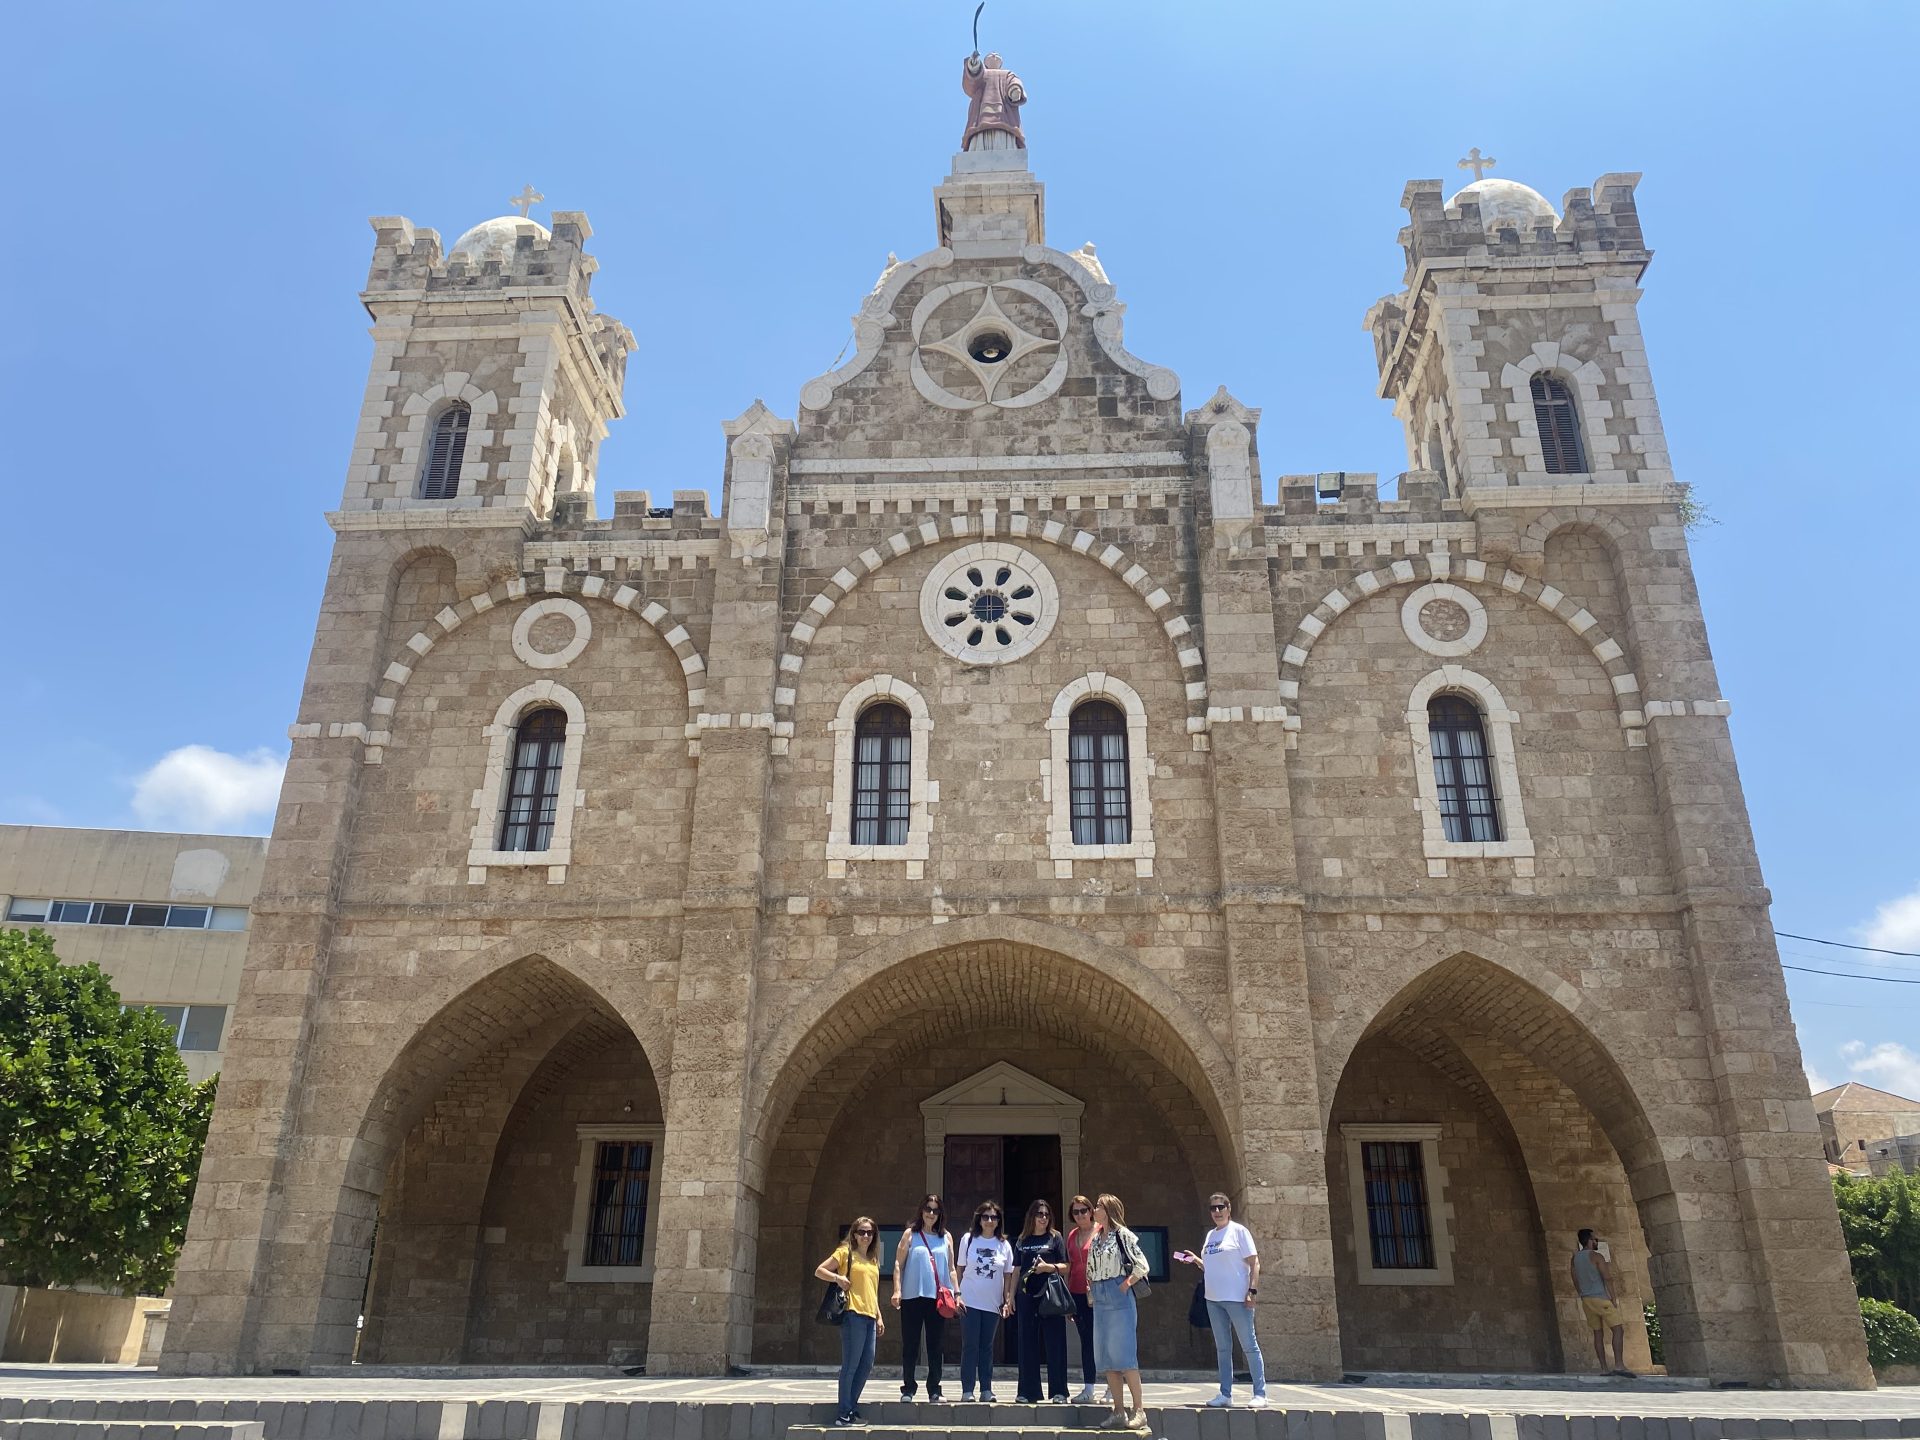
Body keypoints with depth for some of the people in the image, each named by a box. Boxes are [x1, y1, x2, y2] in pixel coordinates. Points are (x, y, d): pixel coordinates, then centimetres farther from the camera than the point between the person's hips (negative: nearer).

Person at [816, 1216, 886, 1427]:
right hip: (853, 1314, -7)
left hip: (869, 1317, 7)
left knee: (867, 1365, 7)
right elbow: (819, 1271, -1)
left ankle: (851, 1406, 18)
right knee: (851, 1365, -7)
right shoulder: (845, 1252, 1)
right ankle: (844, 1412, 1)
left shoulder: (873, 1260, 21)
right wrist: (837, 1278, -16)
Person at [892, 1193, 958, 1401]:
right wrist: (897, 1291, -8)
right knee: (910, 1345, 2)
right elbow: (898, 1264, 2)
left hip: (938, 1298, 2)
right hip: (913, 1296, -2)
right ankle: (907, 1389, 10)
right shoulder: (911, 1234, 5)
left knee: (936, 1346, 4)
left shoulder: (946, 1237, 12)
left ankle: (934, 1390, 12)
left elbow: (951, 1269, 15)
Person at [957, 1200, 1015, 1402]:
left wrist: (1008, 1301, 2)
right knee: (970, 1346, -2)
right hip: (970, 1302, -2)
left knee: (987, 1347, 7)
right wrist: (957, 1295, -3)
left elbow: (1008, 1276, 8)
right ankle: (967, 1390, 2)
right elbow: (960, 1270, 4)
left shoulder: (1004, 1245, 4)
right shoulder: (969, 1240, 1)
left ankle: (987, 1389, 12)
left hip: (993, 1303, 2)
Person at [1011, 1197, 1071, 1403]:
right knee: (1027, 1344, 4)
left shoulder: (1055, 1238, 5)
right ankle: (1028, 1392, 11)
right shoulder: (1022, 1241, 14)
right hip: (1026, 1296, 3)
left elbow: (1065, 1267, 2)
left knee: (1054, 1344, -4)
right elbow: (1017, 1271, 15)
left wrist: (1048, 1267, -16)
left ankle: (1058, 1392, 1)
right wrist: (1011, 1297, 10)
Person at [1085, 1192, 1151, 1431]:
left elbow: (1142, 1266, -12)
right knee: (1106, 1357, 6)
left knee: (1124, 1355, -9)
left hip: (1119, 1298, -7)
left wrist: (1125, 1285, -11)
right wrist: (1091, 1290, 9)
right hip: (1100, 1300, 7)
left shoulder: (1123, 1235, -6)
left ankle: (1139, 1410, -4)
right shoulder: (1095, 1238, 15)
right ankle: (1119, 1411, 11)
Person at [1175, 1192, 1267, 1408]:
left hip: (1237, 1298, -7)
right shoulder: (1210, 1235, 14)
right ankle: (1225, 1394, 16)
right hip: (1213, 1299, 7)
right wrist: (1195, 1259, 4)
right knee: (1222, 1347, 11)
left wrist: (1252, 1291, -17)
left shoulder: (1238, 1231, -5)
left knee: (1249, 1345, -3)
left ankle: (1260, 1393, 2)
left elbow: (1254, 1263, -8)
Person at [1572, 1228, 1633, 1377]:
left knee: (1598, 1333, 8)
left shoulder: (1575, 1258, 12)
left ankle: (1604, 1368, 2)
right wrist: (1613, 1299, -8)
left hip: (1586, 1299, 7)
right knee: (1618, 1329, -9)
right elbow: (1607, 1278, -14)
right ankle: (1619, 1365, -22)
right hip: (1601, 1297, -7)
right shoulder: (1596, 1256, -8)